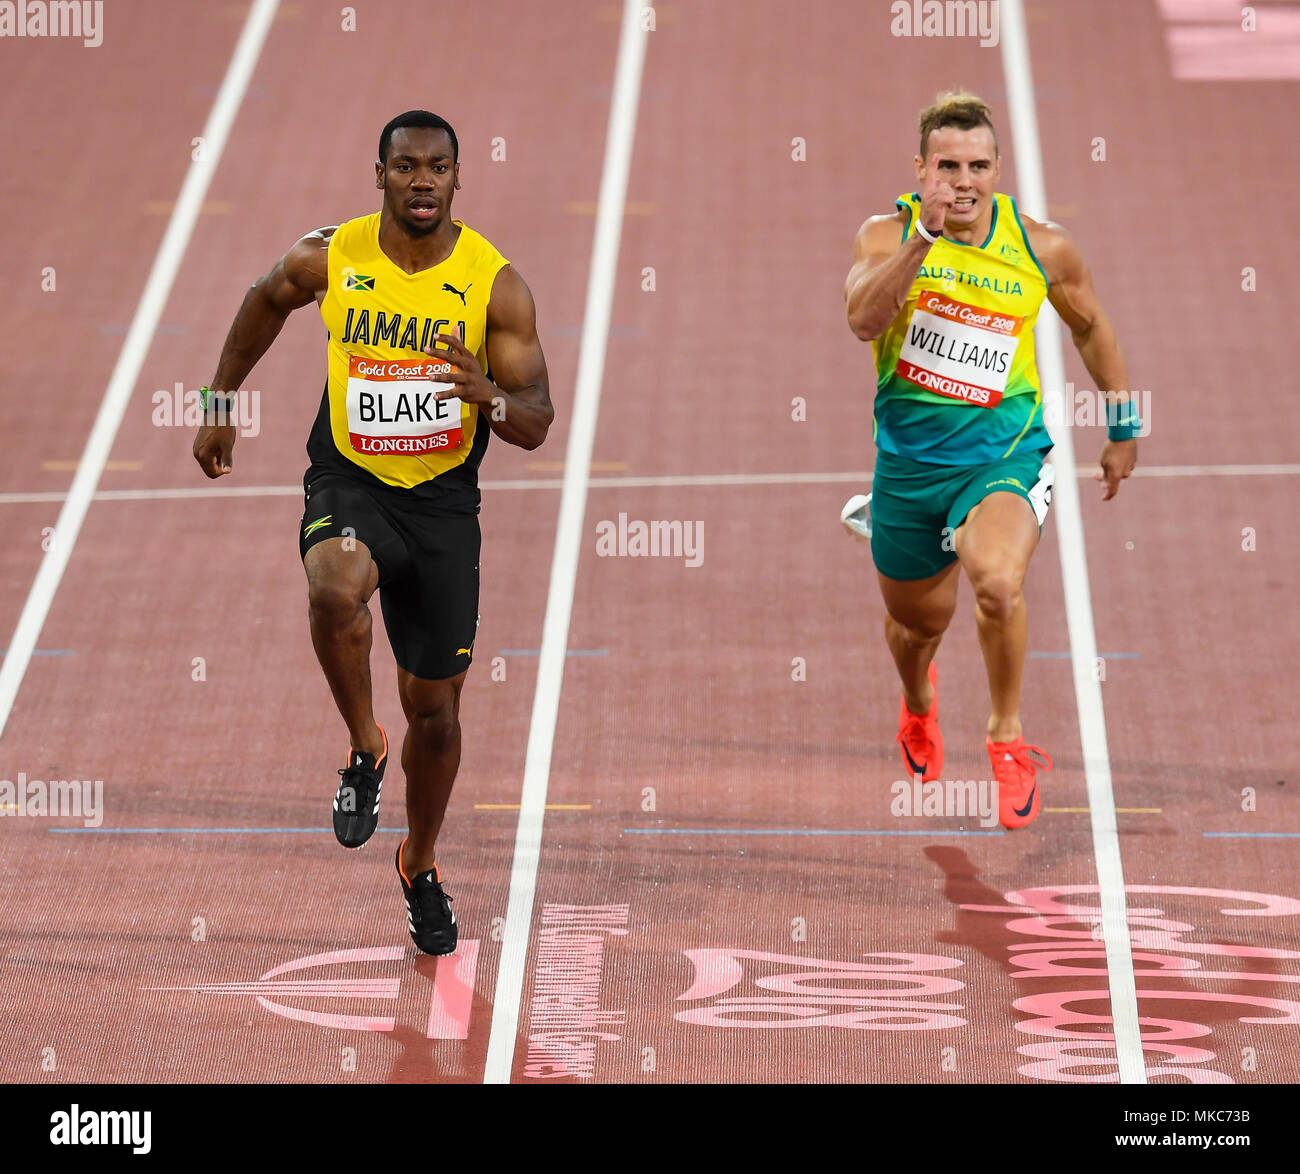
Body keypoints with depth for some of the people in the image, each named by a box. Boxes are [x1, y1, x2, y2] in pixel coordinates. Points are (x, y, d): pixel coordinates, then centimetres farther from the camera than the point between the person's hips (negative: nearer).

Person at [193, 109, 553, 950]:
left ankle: (421, 866, 35)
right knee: (335, 590, -37)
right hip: (349, 482, -1)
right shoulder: (329, 259, -7)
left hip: (442, 502, 1)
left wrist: (491, 397, -32)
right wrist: (221, 402, 21)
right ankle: (365, 749, -10)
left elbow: (536, 426, -10)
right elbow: (267, 302, 16)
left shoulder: (496, 284, -11)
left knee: (436, 707, 9)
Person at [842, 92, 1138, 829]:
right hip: (909, 455, 2)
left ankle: (1009, 739, -6)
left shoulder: (1043, 248, -5)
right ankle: (919, 700, 57)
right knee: (918, 621, 17)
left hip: (1003, 451, -1)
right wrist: (925, 235, -36)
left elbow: (1091, 325, 14)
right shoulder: (889, 235, -9)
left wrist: (1125, 427, 18)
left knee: (999, 582, -30)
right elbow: (863, 321, -28)